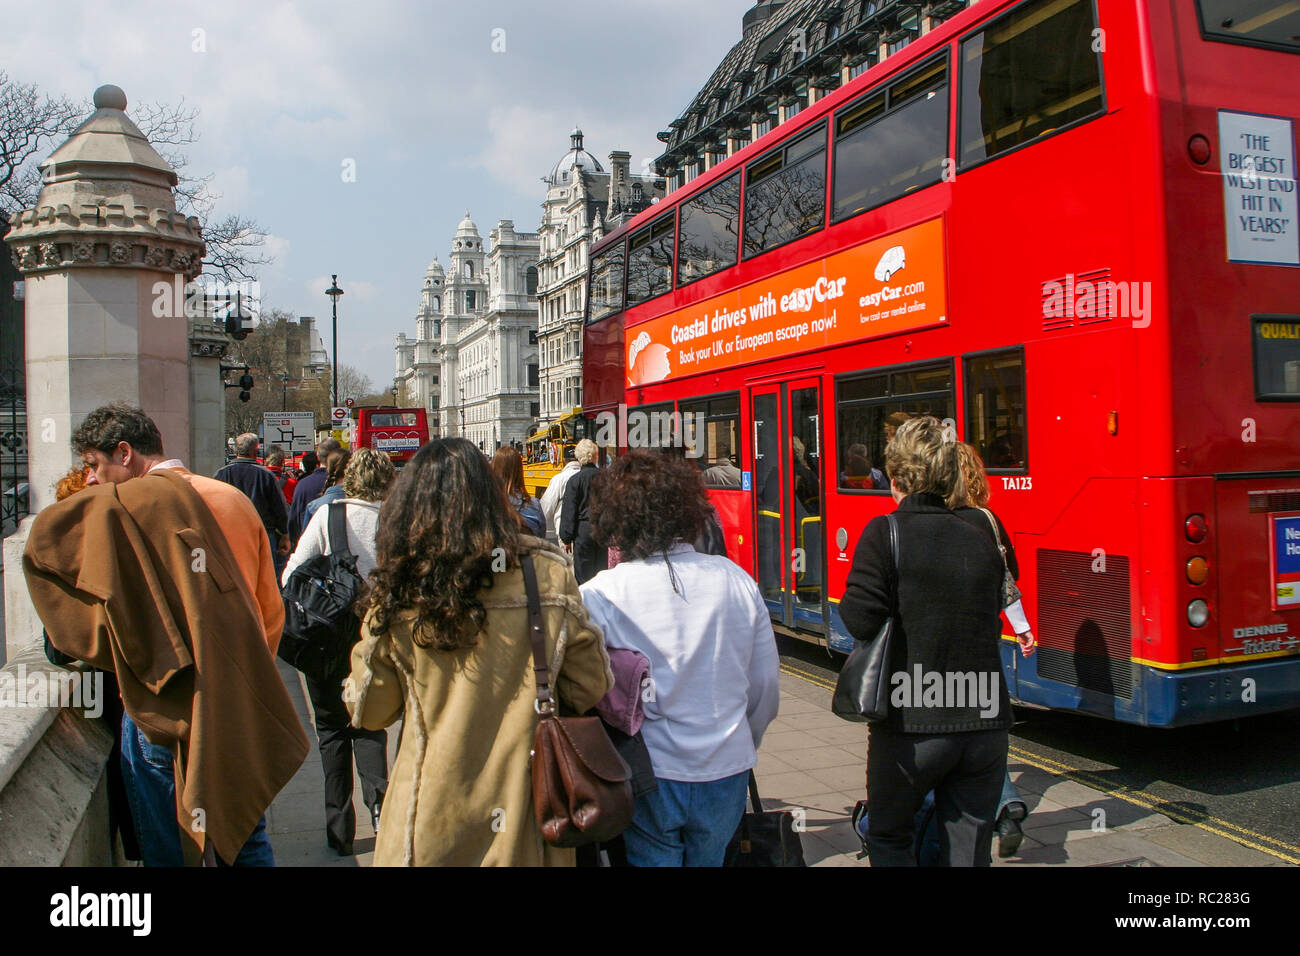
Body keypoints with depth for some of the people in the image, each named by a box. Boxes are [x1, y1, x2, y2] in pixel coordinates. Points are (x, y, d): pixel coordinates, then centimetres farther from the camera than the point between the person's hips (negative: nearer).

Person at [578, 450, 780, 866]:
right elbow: (766, 688, 3)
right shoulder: (736, 581, -5)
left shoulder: (599, 595, -15)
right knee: (708, 860, 22)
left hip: (648, 775, -3)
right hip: (725, 774, 4)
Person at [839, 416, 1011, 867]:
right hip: (985, 724, 4)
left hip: (912, 727, -4)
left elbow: (861, 621, -16)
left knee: (888, 838, 19)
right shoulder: (981, 542, 5)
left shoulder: (885, 533, -10)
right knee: (969, 851, 14)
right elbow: (992, 620, 11)